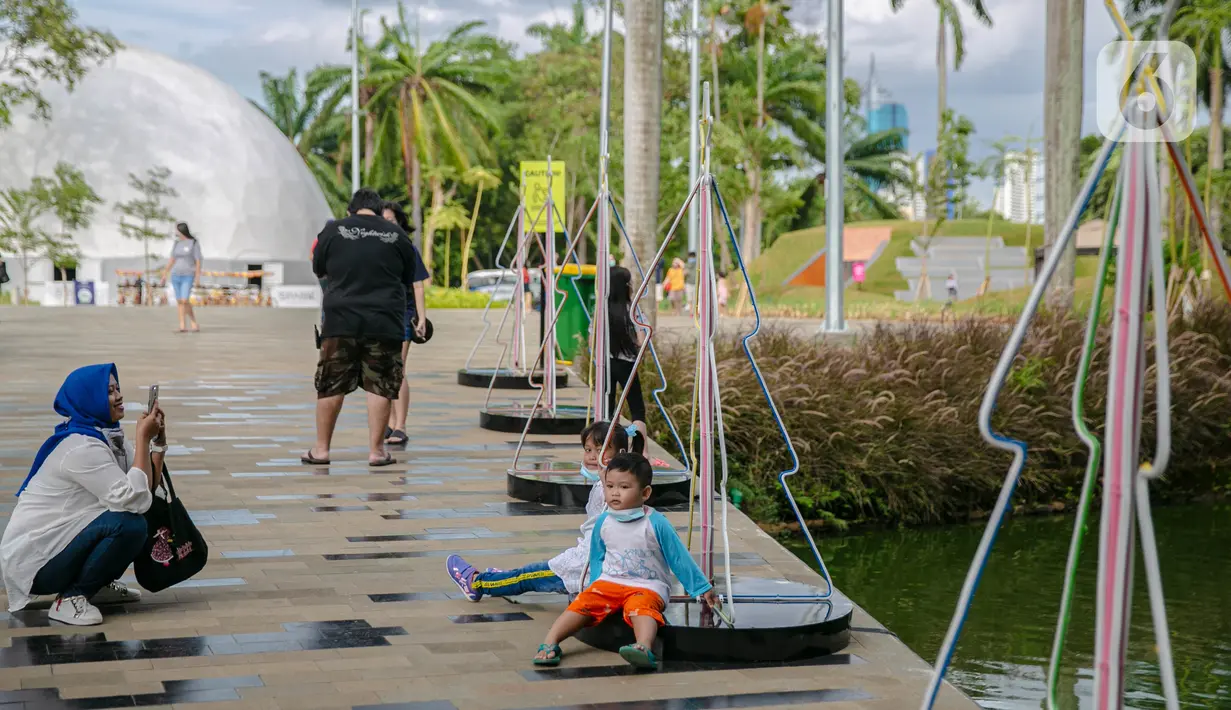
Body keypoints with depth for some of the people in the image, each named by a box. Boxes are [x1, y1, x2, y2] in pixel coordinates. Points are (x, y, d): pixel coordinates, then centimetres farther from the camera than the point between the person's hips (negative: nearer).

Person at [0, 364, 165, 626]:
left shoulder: (107, 436, 8)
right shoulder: (81, 448, -22)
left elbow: (148, 486, 1)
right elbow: (135, 499, -28)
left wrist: (158, 439, -9)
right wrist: (143, 438, -23)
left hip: (57, 544, 10)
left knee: (143, 510, 5)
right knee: (130, 524, -26)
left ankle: (97, 584, 12)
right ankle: (70, 597, -12)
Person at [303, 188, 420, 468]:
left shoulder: (333, 230, 1)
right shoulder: (396, 234, 2)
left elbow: (318, 269, 14)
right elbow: (408, 276, 14)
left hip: (341, 320, 0)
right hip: (385, 323, 0)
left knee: (331, 386, 8)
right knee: (380, 387, 4)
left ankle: (321, 449, 14)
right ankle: (376, 450, 4)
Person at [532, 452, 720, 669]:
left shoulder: (656, 523, -7)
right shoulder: (603, 522, 4)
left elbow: (679, 558, 2)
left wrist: (702, 588, 7)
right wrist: (594, 585, 20)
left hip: (648, 586, -4)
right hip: (608, 582, 4)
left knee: (641, 607, -36)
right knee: (583, 602, -22)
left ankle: (644, 648, -62)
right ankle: (549, 643, -30)